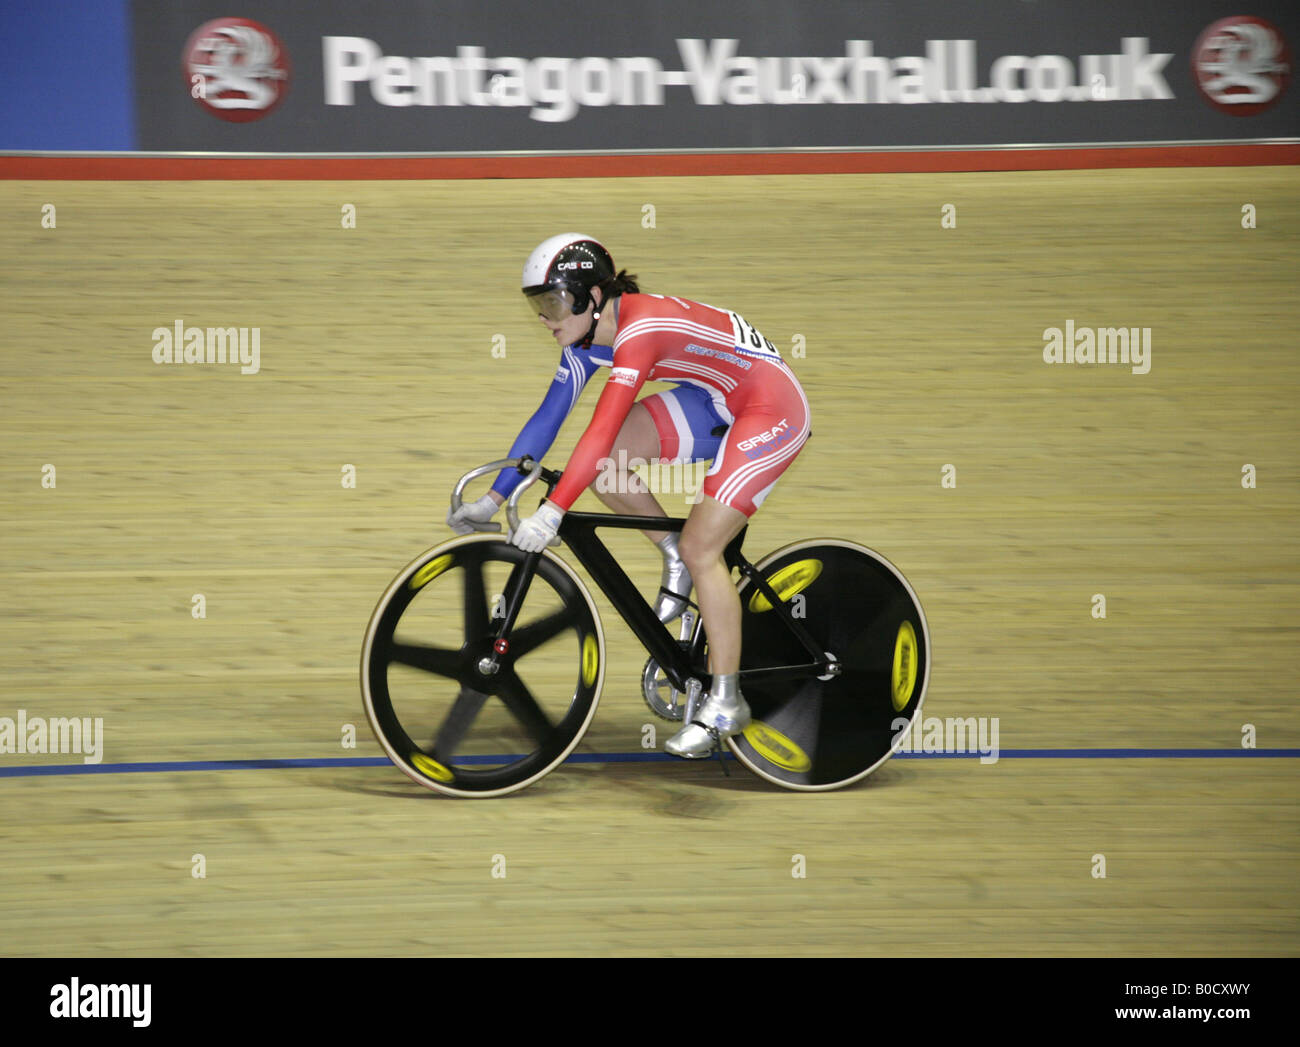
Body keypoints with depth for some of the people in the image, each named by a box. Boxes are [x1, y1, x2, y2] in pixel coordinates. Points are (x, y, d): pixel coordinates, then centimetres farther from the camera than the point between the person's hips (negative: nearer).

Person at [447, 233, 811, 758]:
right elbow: (547, 418, 2)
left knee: (700, 546, -16)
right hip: (716, 402, 9)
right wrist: (493, 498, -1)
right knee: (604, 460, -7)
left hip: (773, 409, -9)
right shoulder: (587, 339, -3)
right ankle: (676, 560, 11)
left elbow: (603, 428, -37)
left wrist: (552, 511, -40)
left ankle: (726, 703, -8)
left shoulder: (640, 330, -30)